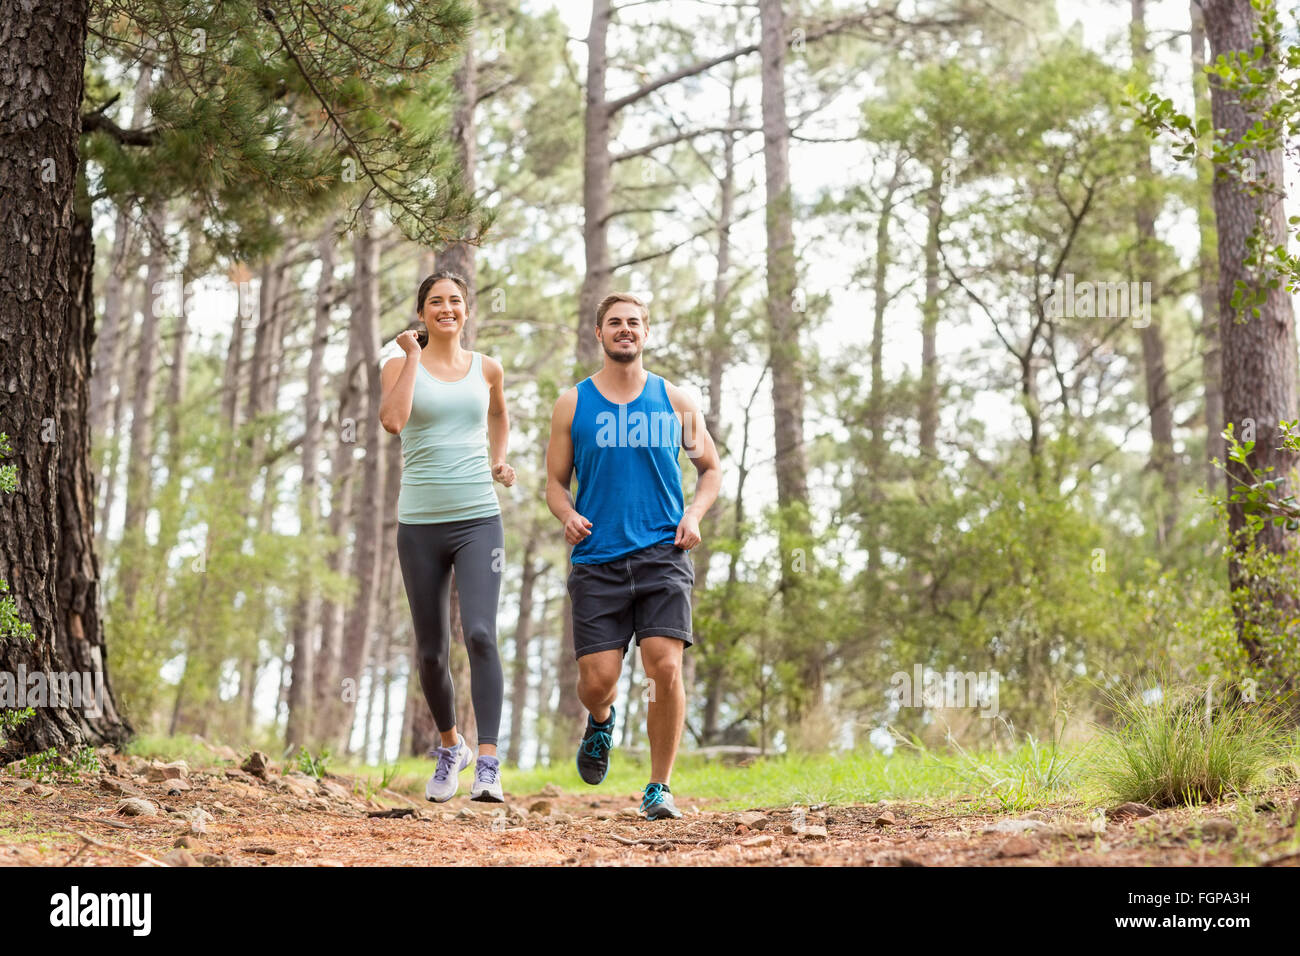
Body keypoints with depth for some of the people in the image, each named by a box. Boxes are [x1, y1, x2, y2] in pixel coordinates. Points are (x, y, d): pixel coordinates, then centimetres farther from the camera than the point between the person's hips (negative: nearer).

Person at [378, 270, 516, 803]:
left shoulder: (487, 369, 10)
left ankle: (488, 764, -22)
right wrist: (413, 354, -11)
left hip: (478, 519, 0)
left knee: (480, 634, -19)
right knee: (431, 652, 7)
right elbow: (393, 420, -18)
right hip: (420, 523, 0)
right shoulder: (403, 363, 3)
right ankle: (449, 745, 33)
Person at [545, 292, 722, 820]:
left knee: (665, 667, -15)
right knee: (597, 678, -7)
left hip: (662, 553, 0)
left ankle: (658, 787, 1)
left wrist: (694, 514, 1)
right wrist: (568, 515, -9)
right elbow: (555, 483, 13)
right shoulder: (572, 404, 8)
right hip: (597, 560, 0)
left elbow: (711, 468, 20)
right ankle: (601, 720, 32)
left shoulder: (673, 400, 9)